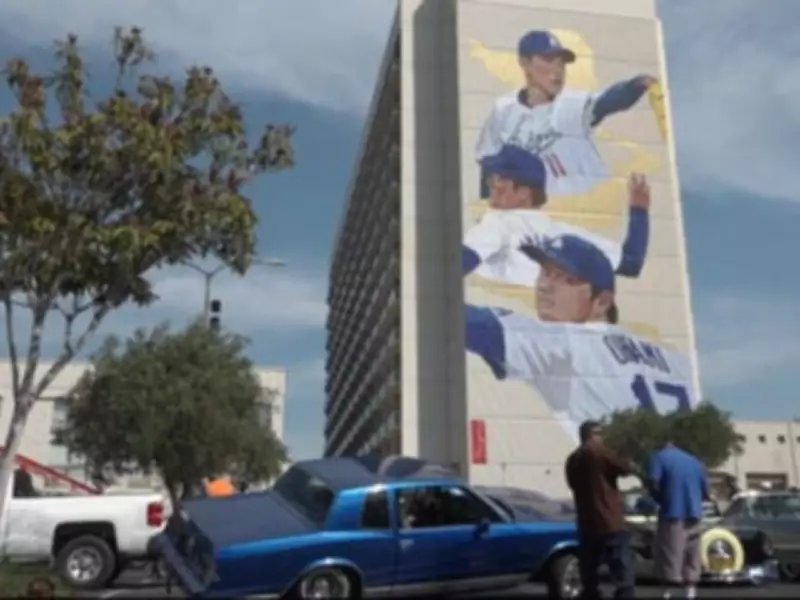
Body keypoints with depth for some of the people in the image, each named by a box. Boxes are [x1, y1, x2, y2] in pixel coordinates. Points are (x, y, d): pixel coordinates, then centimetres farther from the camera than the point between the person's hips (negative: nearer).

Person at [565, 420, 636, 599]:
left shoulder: (572, 460, 12)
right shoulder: (599, 452, -7)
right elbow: (626, 470, -2)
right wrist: (632, 467, 20)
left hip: (586, 527, 6)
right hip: (611, 524, -6)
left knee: (589, 580, 11)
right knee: (624, 578, -4)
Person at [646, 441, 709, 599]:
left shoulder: (660, 456, 3)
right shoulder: (695, 461, 18)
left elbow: (653, 483, -11)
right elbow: (706, 492, 17)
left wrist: (661, 498, 6)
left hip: (672, 513, -5)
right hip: (693, 513, 5)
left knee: (671, 555, -4)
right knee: (691, 553, 11)